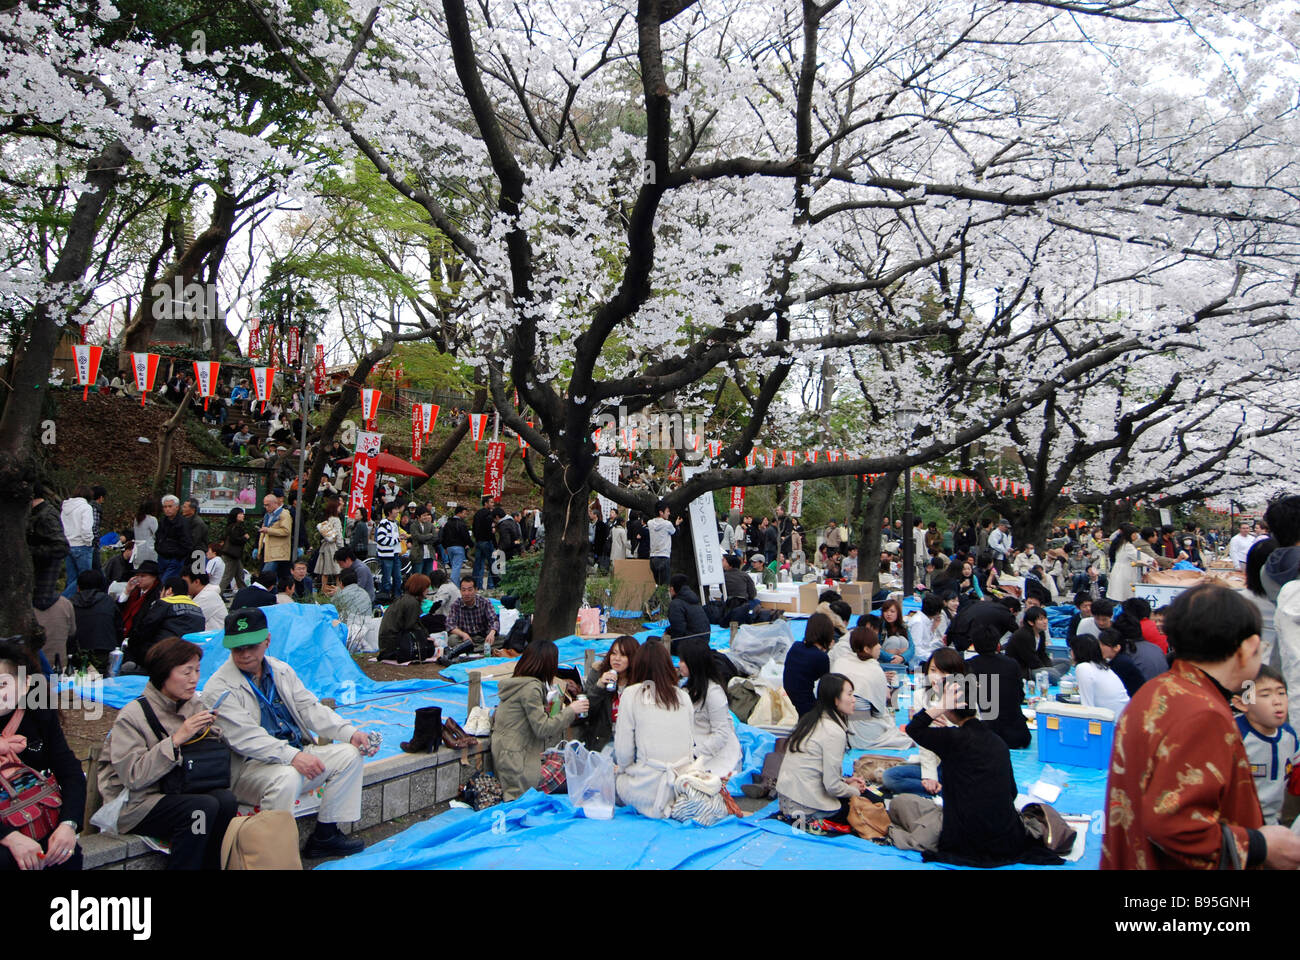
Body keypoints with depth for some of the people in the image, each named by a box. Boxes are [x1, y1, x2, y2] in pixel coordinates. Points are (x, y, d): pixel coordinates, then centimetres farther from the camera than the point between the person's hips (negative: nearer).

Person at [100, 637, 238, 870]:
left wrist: (211, 730, -10)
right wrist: (177, 739, -24)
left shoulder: (195, 706, 6)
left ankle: (210, 866, -10)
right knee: (204, 807, -30)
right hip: (134, 804, -5)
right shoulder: (131, 717, -11)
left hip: (174, 792, 5)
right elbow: (133, 777, -20)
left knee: (225, 799, -25)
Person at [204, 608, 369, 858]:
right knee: (286, 777, -36)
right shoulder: (220, 689, -11)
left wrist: (350, 732, -7)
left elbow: (310, 708, 8)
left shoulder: (281, 670, 11)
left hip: (297, 754, 8)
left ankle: (325, 835, -2)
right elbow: (246, 738, -22)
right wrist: (293, 756, -35)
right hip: (249, 768, -7)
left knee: (350, 755, -6)